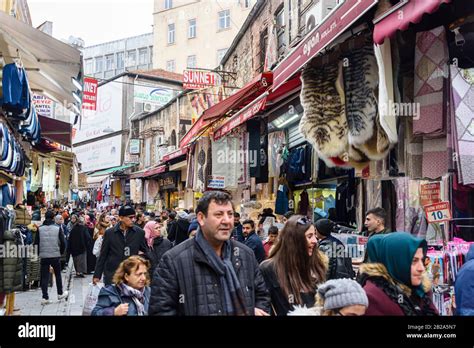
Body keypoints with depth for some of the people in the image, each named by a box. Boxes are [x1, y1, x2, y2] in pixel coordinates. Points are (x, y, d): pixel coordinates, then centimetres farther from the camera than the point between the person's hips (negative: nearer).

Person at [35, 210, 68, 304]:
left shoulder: (40, 229, -3)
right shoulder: (57, 229, -6)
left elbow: (36, 243, -1)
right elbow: (63, 243, -5)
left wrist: (40, 253, 12)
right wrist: (61, 252, 11)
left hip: (43, 256, 1)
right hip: (55, 255, -1)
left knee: (44, 276, 6)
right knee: (58, 274, 15)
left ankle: (45, 297, 2)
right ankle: (60, 294, 26)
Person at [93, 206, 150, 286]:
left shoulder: (139, 232, 0)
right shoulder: (109, 233, 0)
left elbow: (145, 252, 12)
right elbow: (103, 255, 5)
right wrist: (97, 275, 4)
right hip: (111, 274, 0)